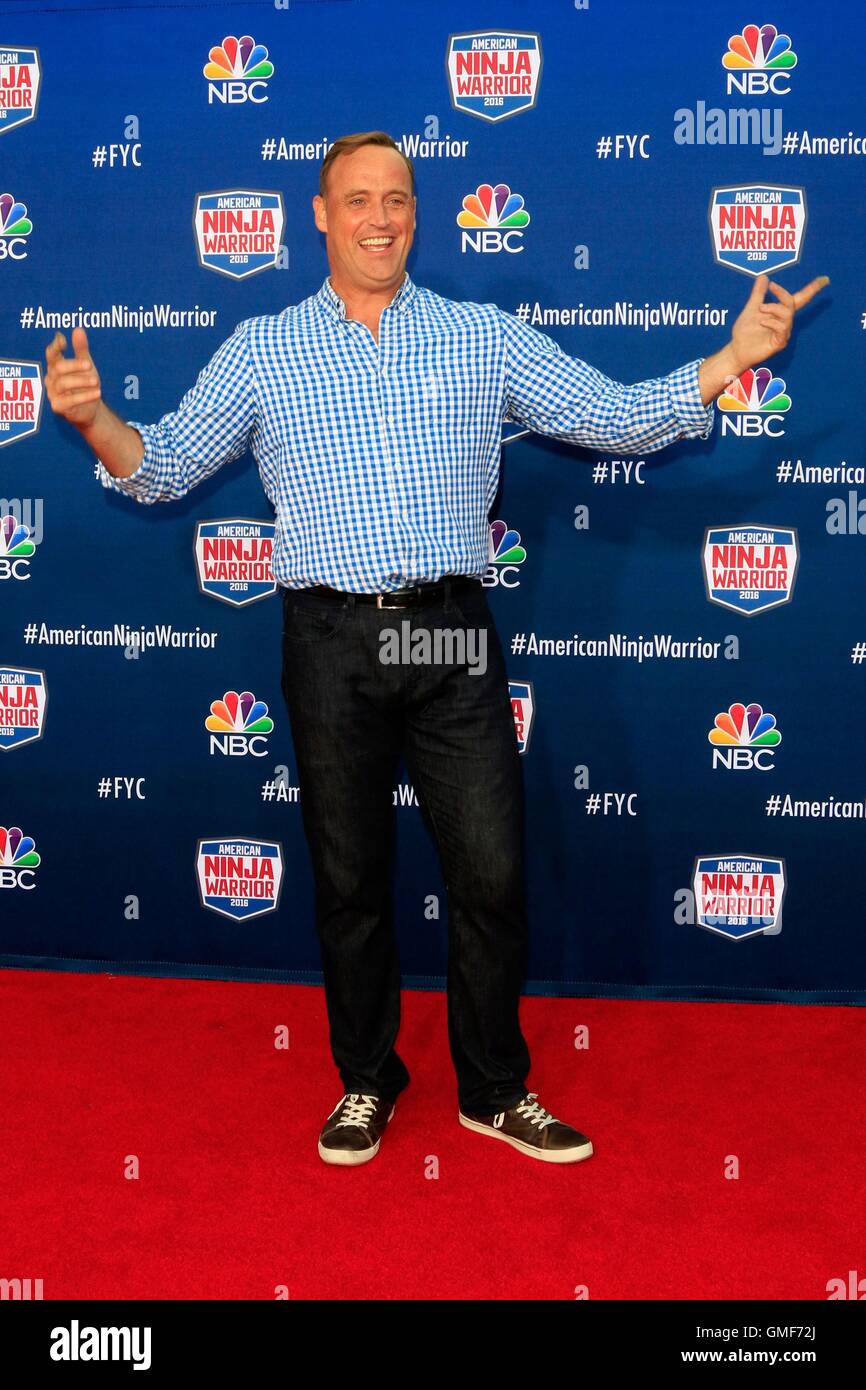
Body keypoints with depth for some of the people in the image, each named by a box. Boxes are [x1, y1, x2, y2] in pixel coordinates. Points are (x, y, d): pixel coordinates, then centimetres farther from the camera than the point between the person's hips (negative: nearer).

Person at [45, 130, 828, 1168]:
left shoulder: (485, 338, 9)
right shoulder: (262, 348, 9)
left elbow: (619, 419, 6)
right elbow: (164, 467, 8)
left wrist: (733, 359, -6)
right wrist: (93, 419, -12)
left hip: (452, 635, 1)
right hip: (333, 644, 0)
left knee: (492, 875, 2)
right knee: (349, 882, 9)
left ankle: (495, 1091, 22)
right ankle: (365, 1082, 30)